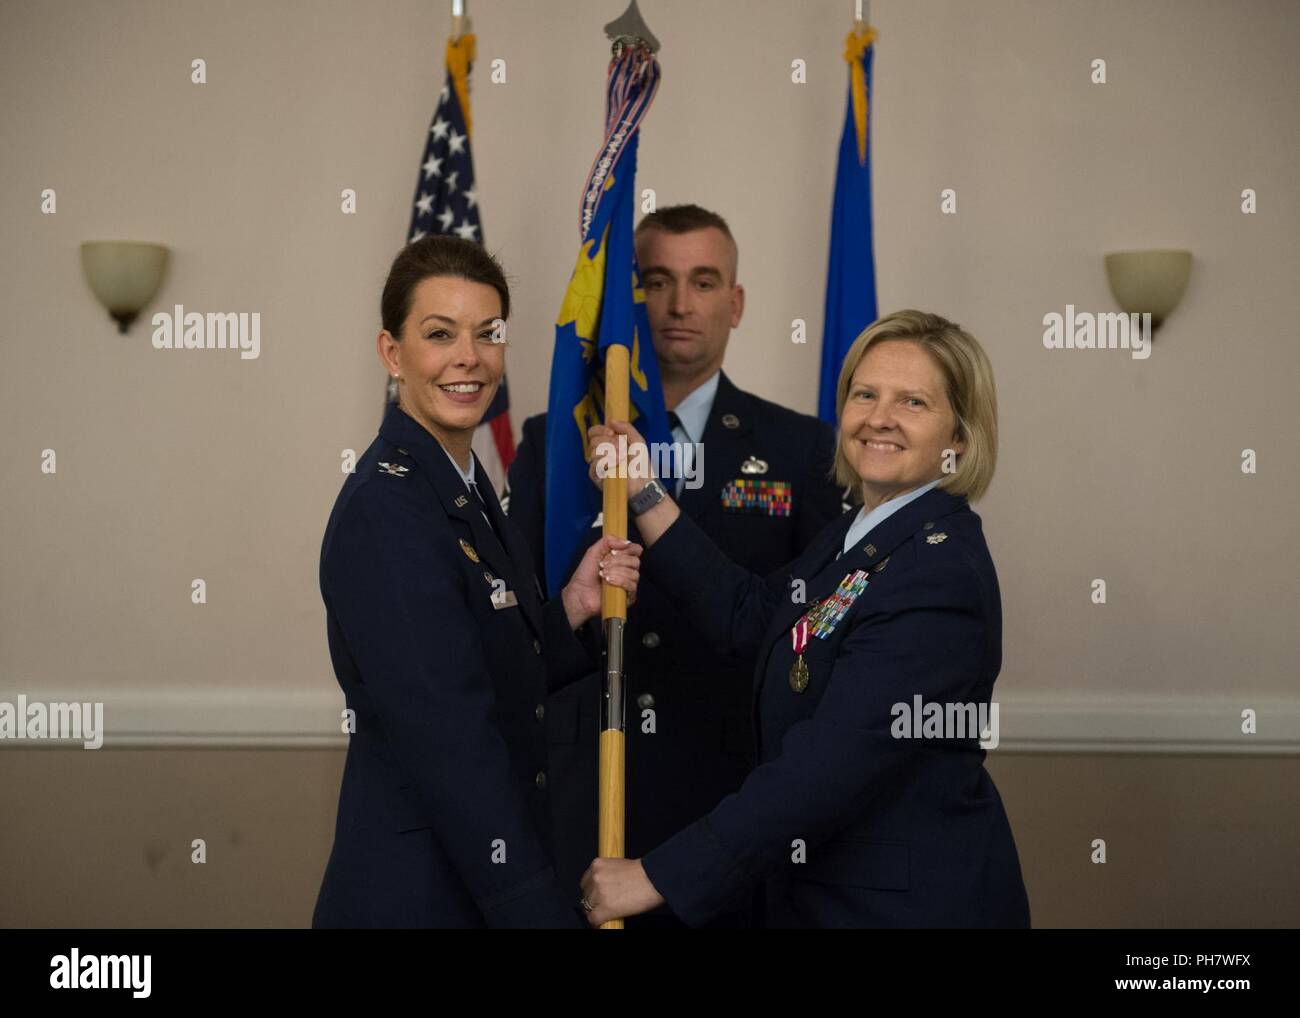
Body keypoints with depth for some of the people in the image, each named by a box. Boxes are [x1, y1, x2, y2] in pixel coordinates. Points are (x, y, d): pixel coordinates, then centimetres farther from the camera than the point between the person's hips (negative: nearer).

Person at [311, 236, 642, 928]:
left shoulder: (462, 482, 8)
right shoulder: (385, 510, -20)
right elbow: (450, 741, -23)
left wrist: (574, 607, -4)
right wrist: (542, 911, -22)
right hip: (416, 894, -9)